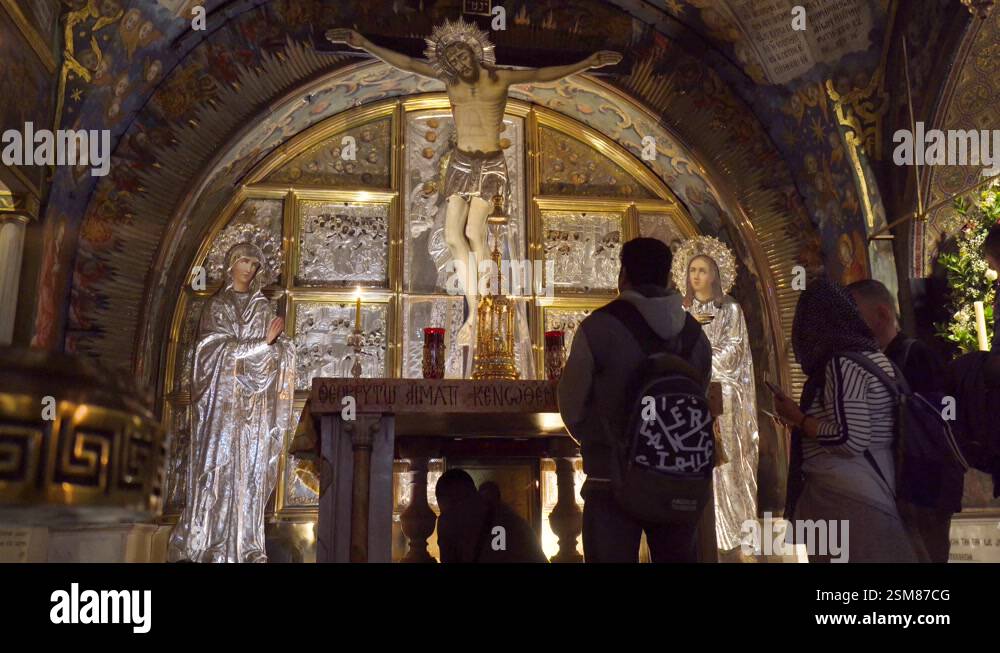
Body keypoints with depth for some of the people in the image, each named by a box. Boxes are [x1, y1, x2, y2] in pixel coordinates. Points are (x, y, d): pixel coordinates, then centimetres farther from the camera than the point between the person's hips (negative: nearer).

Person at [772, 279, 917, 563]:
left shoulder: (842, 363, -16)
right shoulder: (872, 355, 11)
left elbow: (851, 440, -22)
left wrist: (799, 419, -10)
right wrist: (806, 415, 16)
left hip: (848, 500, -9)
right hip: (873, 490, 9)